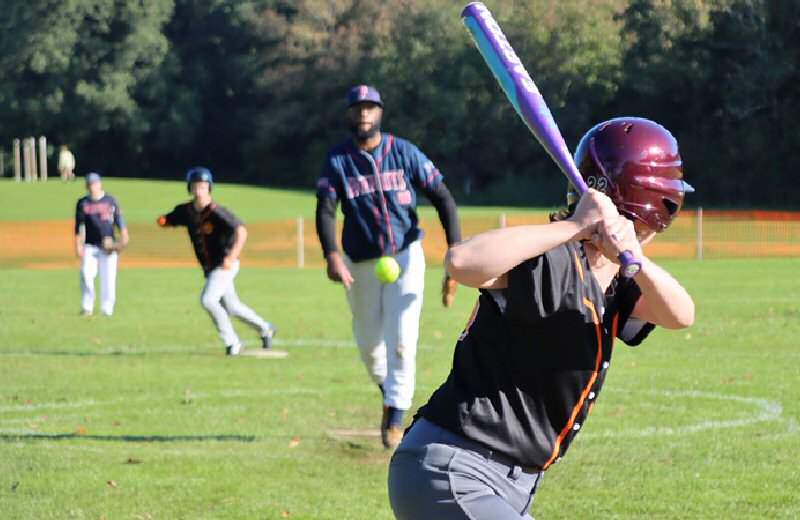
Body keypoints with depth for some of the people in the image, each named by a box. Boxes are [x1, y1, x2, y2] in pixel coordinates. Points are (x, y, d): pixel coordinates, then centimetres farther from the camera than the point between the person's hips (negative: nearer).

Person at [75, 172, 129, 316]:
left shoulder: (111, 201, 7)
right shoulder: (82, 203, 6)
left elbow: (119, 220, 5)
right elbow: (79, 226, 6)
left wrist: (124, 237, -8)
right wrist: (78, 245, -2)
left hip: (108, 245, 0)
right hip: (90, 245, 0)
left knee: (109, 277, -4)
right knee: (86, 274, -17)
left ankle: (107, 309, 5)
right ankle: (87, 306, -5)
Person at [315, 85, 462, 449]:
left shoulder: (404, 153, -6)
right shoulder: (337, 160, -5)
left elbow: (443, 199, -7)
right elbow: (325, 211, -16)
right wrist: (331, 255, -35)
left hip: (405, 256, -1)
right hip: (360, 264, 2)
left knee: (401, 340, -12)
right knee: (369, 344, 12)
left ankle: (395, 417, -2)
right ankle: (387, 390, 43)